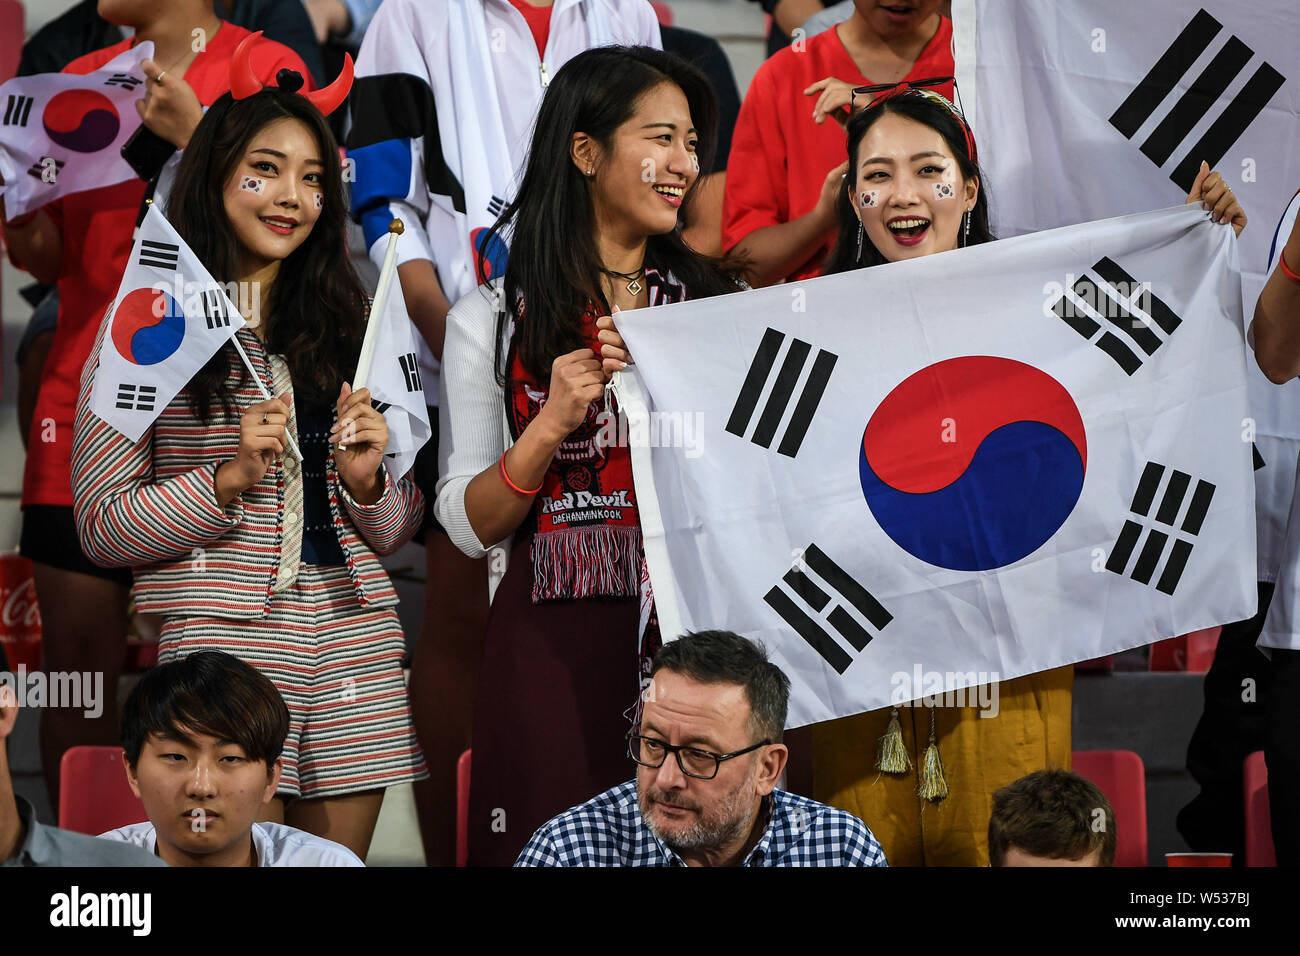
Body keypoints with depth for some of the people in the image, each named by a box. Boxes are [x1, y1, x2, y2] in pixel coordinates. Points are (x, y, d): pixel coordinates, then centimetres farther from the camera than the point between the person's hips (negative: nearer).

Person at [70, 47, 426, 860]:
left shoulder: (344, 326, 15)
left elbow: (399, 532, 17)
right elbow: (103, 529, -3)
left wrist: (366, 480, -4)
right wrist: (229, 479, -15)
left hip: (353, 640, 4)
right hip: (219, 641, -4)